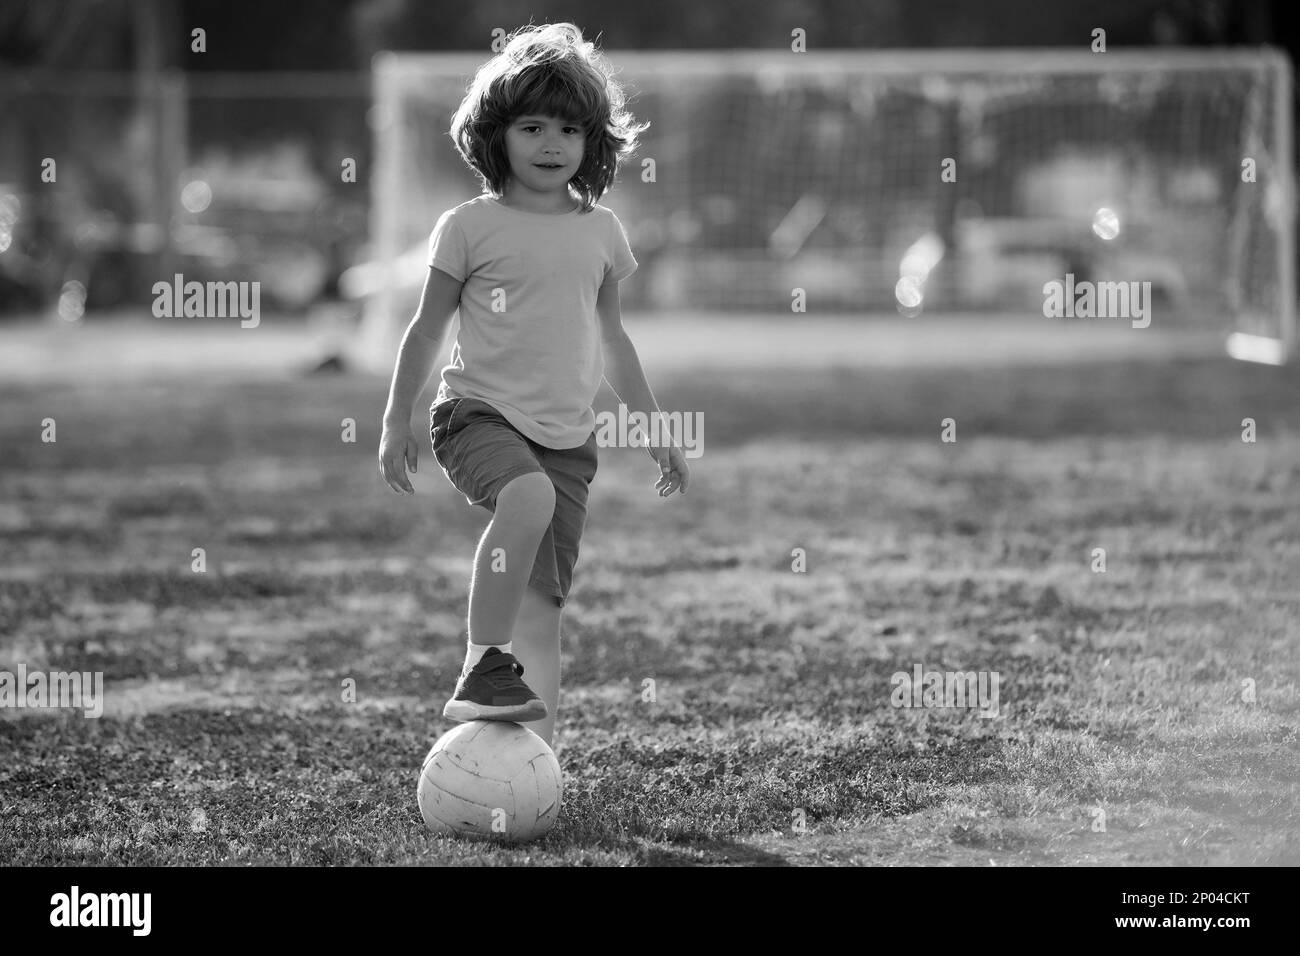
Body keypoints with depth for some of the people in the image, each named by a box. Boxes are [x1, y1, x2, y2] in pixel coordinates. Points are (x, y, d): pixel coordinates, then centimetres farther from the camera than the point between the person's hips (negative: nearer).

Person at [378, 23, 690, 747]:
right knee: (530, 496, -36)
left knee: (544, 601, -3)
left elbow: (611, 337, 21)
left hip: (568, 435, 4)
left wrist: (656, 430, 22)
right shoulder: (471, 227, -2)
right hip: (480, 412, -4)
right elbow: (427, 330, 6)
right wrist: (397, 423, 6)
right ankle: (483, 671, -33)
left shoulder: (600, 231, 10)